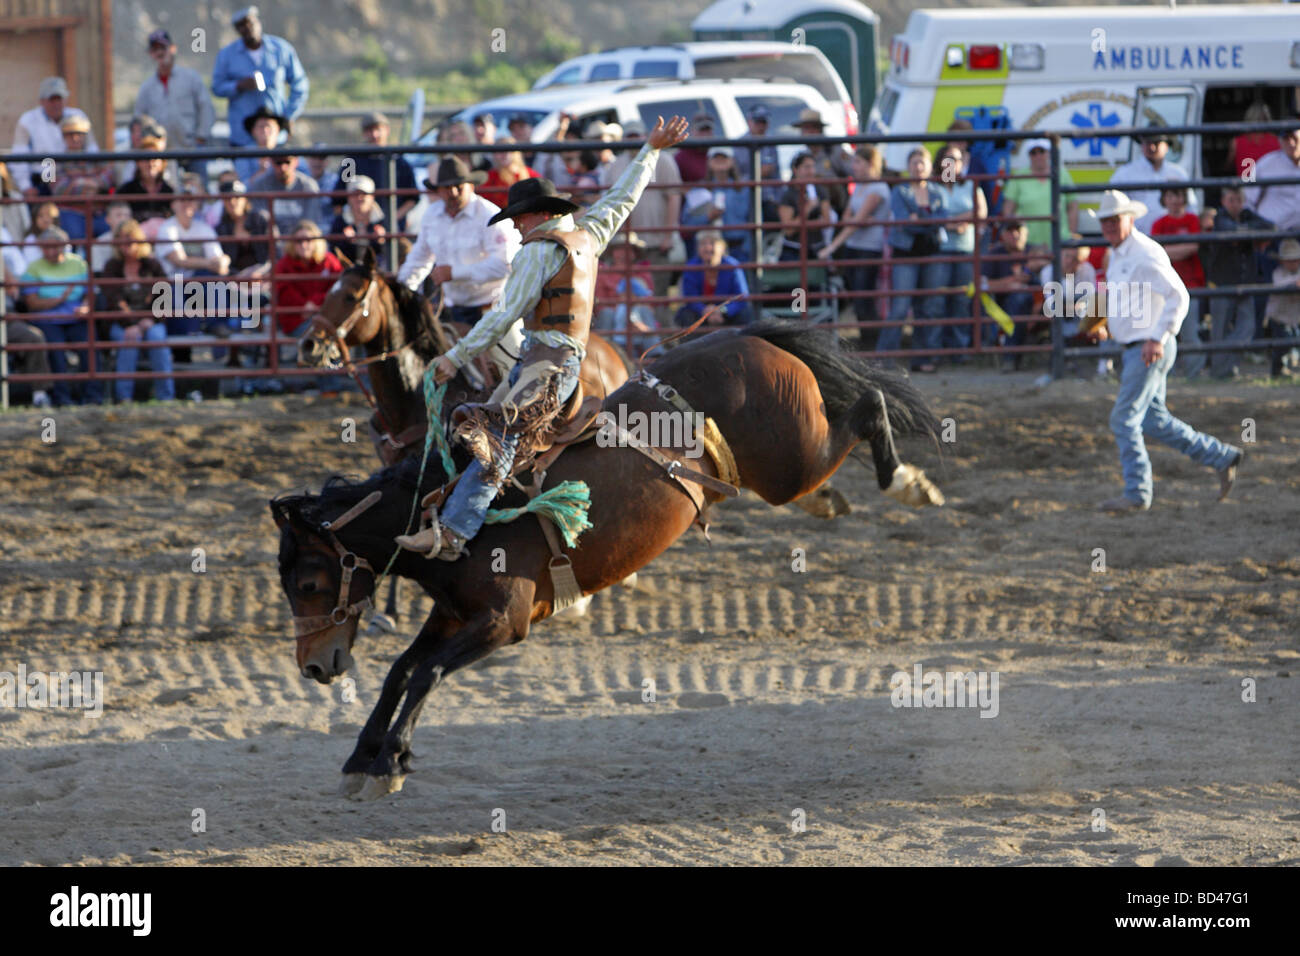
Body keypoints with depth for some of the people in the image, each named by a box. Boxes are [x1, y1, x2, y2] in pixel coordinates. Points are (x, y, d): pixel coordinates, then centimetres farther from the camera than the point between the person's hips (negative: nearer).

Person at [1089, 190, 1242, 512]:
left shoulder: (1145, 254, -17)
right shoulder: (1117, 255, 13)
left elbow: (1178, 296, -23)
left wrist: (1157, 339, -26)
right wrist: (1107, 326, 16)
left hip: (1152, 349, -10)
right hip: (1134, 349, 10)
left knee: (1124, 419, -8)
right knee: (1154, 422, 14)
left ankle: (1137, 493, -1)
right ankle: (1222, 458, 22)